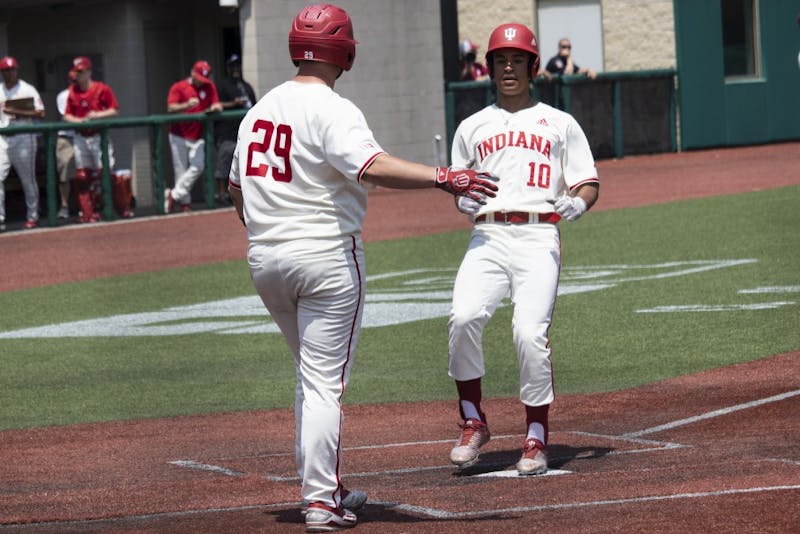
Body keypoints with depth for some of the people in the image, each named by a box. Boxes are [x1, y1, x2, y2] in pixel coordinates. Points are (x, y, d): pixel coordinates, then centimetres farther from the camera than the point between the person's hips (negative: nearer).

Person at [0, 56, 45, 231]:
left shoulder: (27, 90, 0)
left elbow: (40, 113, -9)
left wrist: (17, 112, -17)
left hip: (24, 138, -4)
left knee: (28, 178, 2)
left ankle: (32, 216, 11)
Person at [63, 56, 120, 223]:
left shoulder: (102, 89, -4)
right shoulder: (73, 92, 7)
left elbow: (114, 111, -4)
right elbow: (67, 116, 9)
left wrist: (97, 115, -18)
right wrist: (78, 120, -11)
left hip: (99, 136, -4)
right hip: (80, 138, 4)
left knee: (104, 172, -9)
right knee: (82, 176, 0)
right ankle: (87, 213, 2)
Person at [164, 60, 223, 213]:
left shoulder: (210, 87, 7)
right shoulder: (178, 87, -3)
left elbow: (217, 106, 5)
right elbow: (171, 108, -13)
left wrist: (215, 108, -20)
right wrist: (187, 105, -30)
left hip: (197, 137, 3)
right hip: (179, 136, -2)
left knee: (198, 166, -13)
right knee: (181, 170, -1)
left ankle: (174, 194, -3)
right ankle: (185, 204, 8)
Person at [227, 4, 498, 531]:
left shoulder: (261, 108, 10)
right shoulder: (334, 111, -14)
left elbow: (237, 187, 18)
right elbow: (371, 166, -32)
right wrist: (441, 177, -39)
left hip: (264, 258, 7)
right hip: (328, 257, -7)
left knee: (312, 374, 21)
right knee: (325, 381, -3)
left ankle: (325, 486, 25)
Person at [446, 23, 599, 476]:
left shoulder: (559, 124, 16)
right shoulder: (473, 127, 22)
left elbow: (589, 185, 12)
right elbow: (460, 189, 26)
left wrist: (577, 203, -11)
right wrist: (464, 199, 2)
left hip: (539, 238, -2)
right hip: (487, 237, 2)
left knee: (531, 333, -18)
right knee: (464, 317, -23)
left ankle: (537, 439, -6)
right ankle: (473, 422, -8)